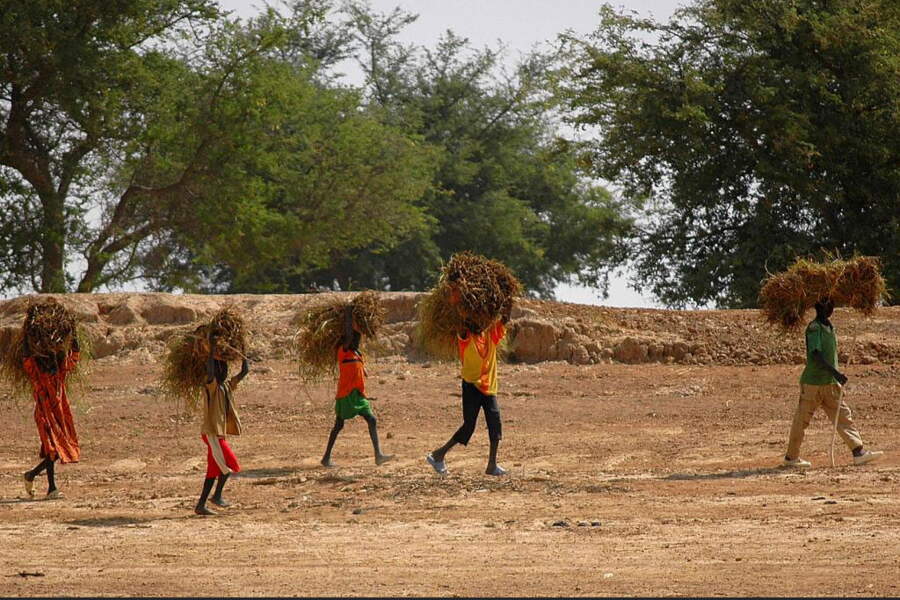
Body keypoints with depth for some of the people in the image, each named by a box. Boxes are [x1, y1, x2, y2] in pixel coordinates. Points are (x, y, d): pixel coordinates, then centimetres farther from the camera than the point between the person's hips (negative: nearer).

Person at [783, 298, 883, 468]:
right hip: (812, 383, -8)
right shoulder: (814, 328, -15)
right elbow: (815, 355, -26)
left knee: (843, 416, 1)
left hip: (829, 384, 8)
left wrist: (837, 380, 22)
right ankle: (791, 457, 13)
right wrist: (835, 373, -34)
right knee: (802, 420, 2)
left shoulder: (829, 327, 12)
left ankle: (859, 453, -3)